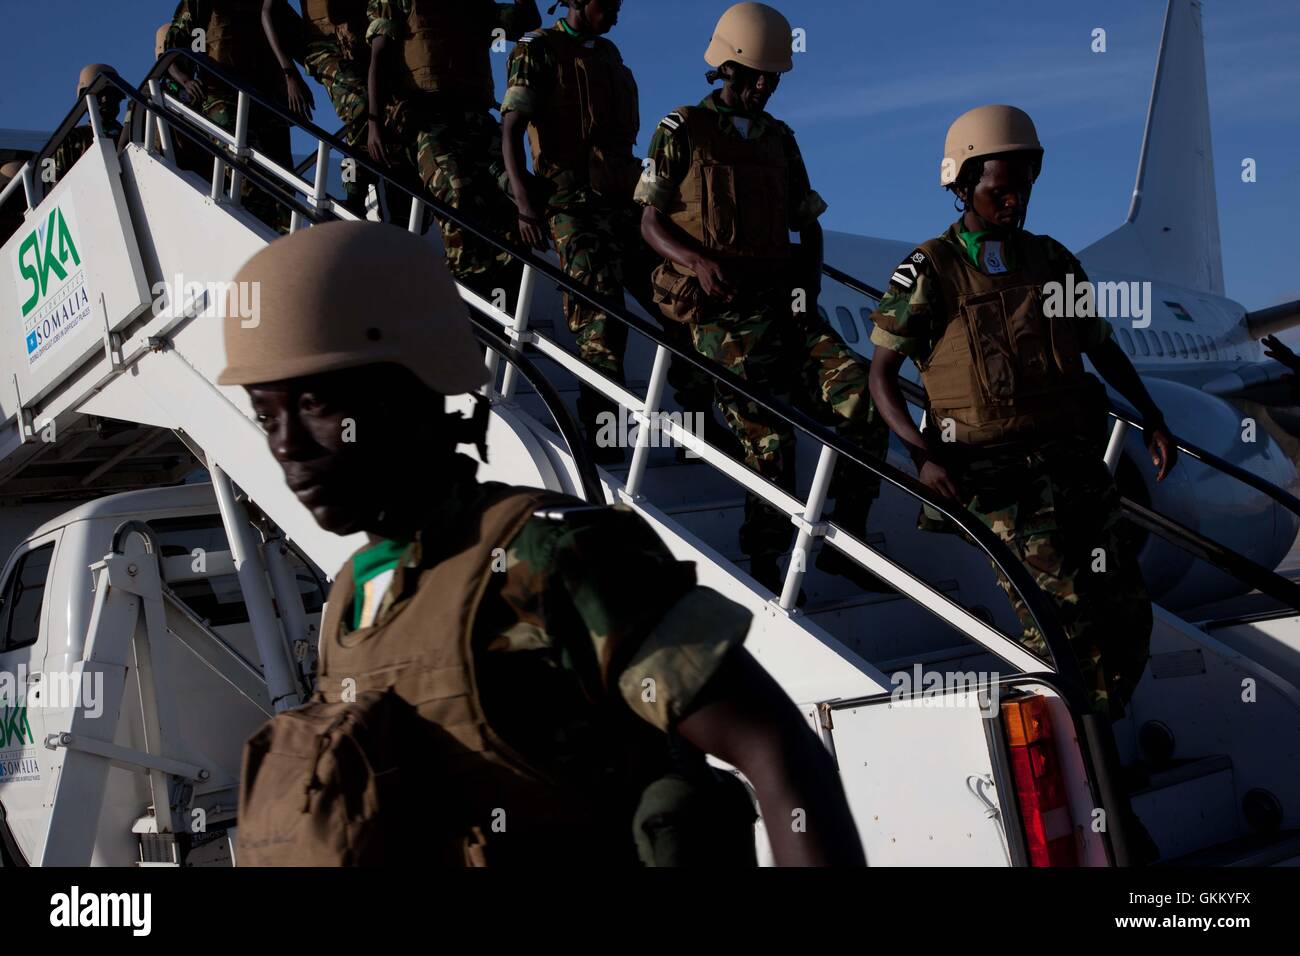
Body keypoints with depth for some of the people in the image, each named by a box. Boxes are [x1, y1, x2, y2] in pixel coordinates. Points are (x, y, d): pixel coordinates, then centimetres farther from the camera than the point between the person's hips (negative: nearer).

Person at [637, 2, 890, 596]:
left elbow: (807, 226, 26)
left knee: (860, 394, -17)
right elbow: (650, 222, 4)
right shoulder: (683, 130, 7)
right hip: (715, 303, -5)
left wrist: (808, 279, 6)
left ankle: (844, 540, -9)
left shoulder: (780, 139, 22)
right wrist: (699, 263, -15)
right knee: (767, 422, -24)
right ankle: (764, 557, -11)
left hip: (779, 296, 5)